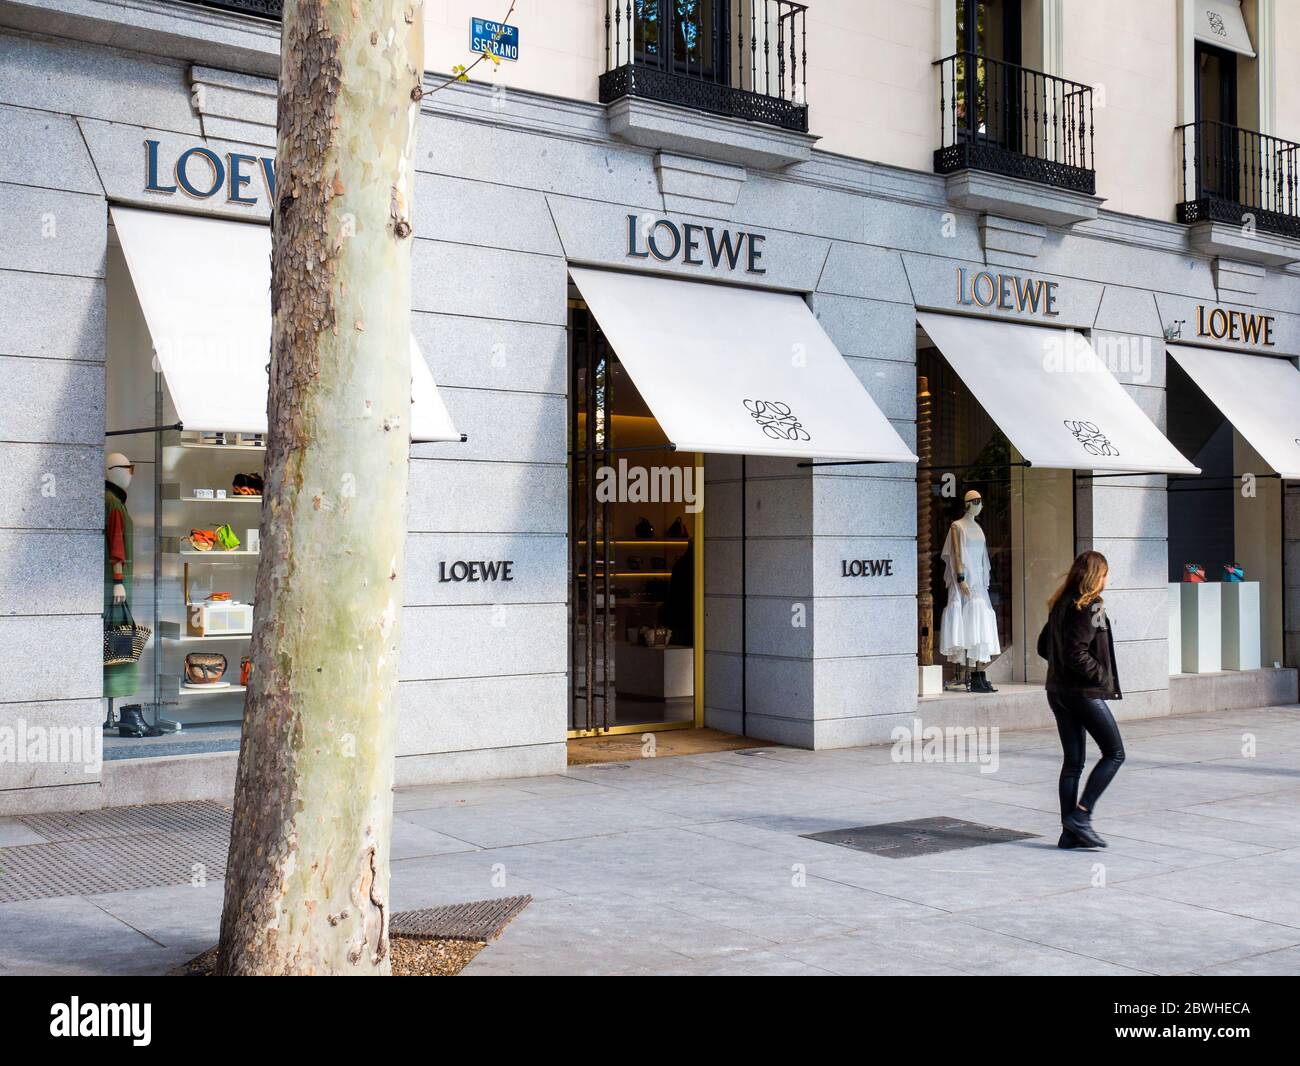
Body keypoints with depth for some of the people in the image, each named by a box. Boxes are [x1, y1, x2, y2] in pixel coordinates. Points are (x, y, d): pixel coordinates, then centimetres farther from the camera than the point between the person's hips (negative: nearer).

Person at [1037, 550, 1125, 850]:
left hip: (1058, 690, 9)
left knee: (1073, 760, 10)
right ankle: (1081, 815, -5)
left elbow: (1043, 647, 16)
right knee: (1114, 753, 2)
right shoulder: (1087, 607, -15)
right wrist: (1103, 677, -11)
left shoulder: (1061, 605, 11)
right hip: (1084, 692, -9)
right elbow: (1076, 654, -22)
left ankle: (1070, 831, 11)